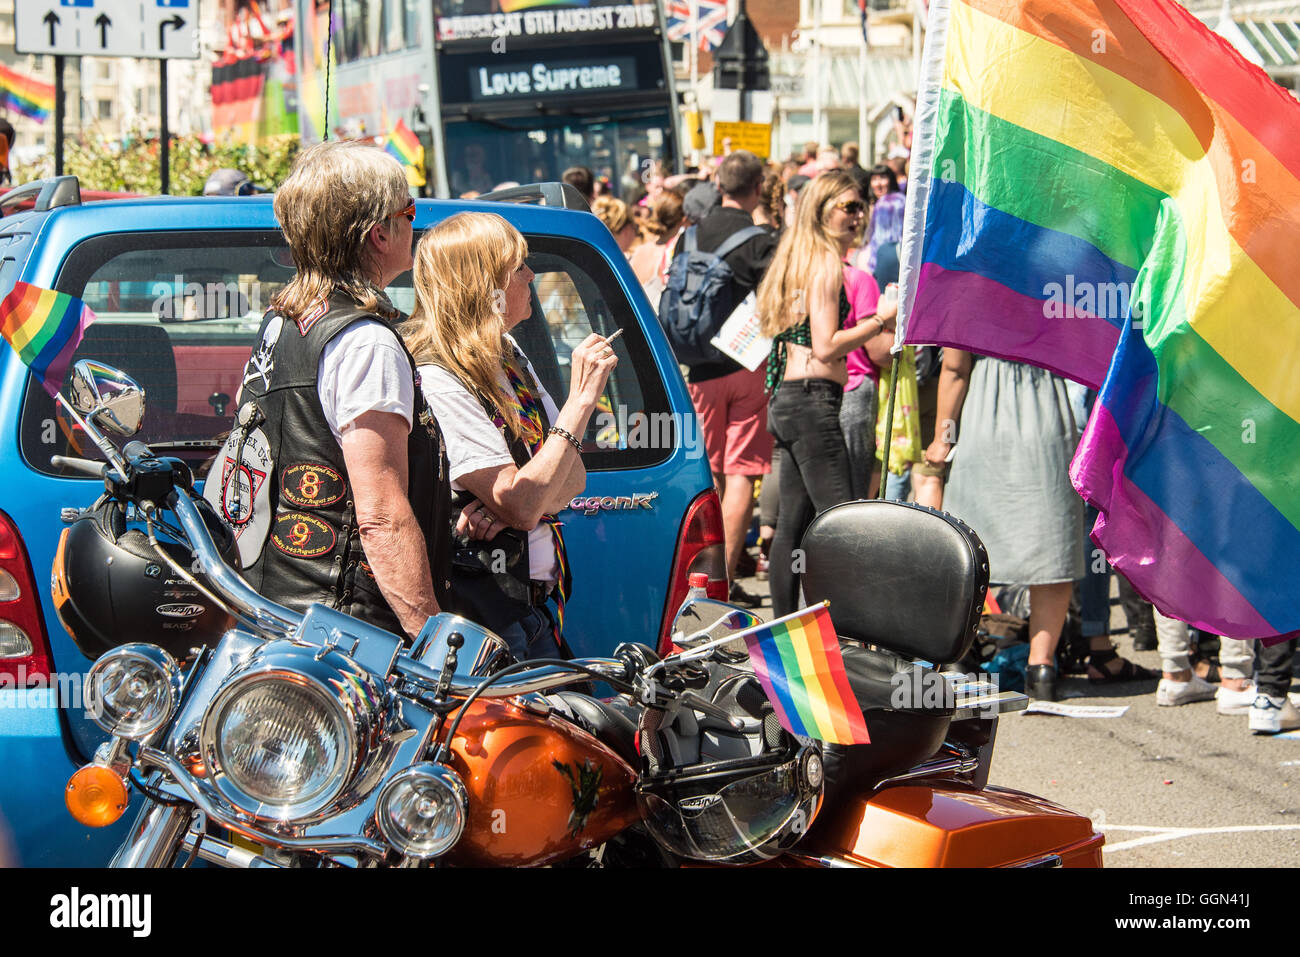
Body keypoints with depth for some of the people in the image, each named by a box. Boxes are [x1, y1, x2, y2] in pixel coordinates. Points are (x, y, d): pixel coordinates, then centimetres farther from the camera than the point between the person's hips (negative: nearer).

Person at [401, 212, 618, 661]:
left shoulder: (508, 357, 11)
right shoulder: (436, 380, -18)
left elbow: (573, 477, 8)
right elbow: (520, 505, -23)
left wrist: (508, 504, -14)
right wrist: (581, 400, -19)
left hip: (535, 603, 9)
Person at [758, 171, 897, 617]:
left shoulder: (798, 261, 18)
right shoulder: (827, 264, -11)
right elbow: (825, 346, -16)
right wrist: (880, 318, -12)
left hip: (786, 397, 10)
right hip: (813, 399, -10)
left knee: (793, 521, 10)